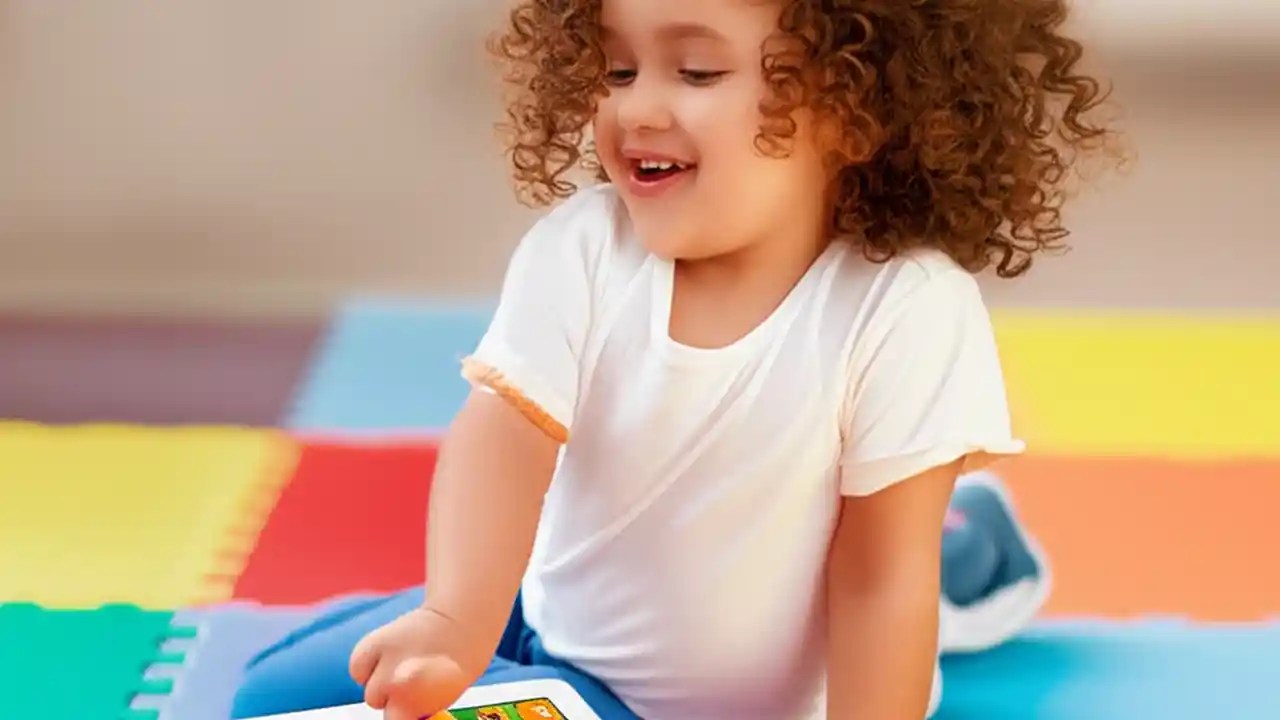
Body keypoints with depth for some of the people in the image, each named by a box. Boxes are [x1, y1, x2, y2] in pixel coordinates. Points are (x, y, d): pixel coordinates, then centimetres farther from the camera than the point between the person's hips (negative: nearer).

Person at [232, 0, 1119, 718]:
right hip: (556, 636, 4)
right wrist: (455, 623, -49)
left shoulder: (906, 310, -26)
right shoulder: (579, 251, -18)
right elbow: (503, 434, -31)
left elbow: (879, 576, -20)